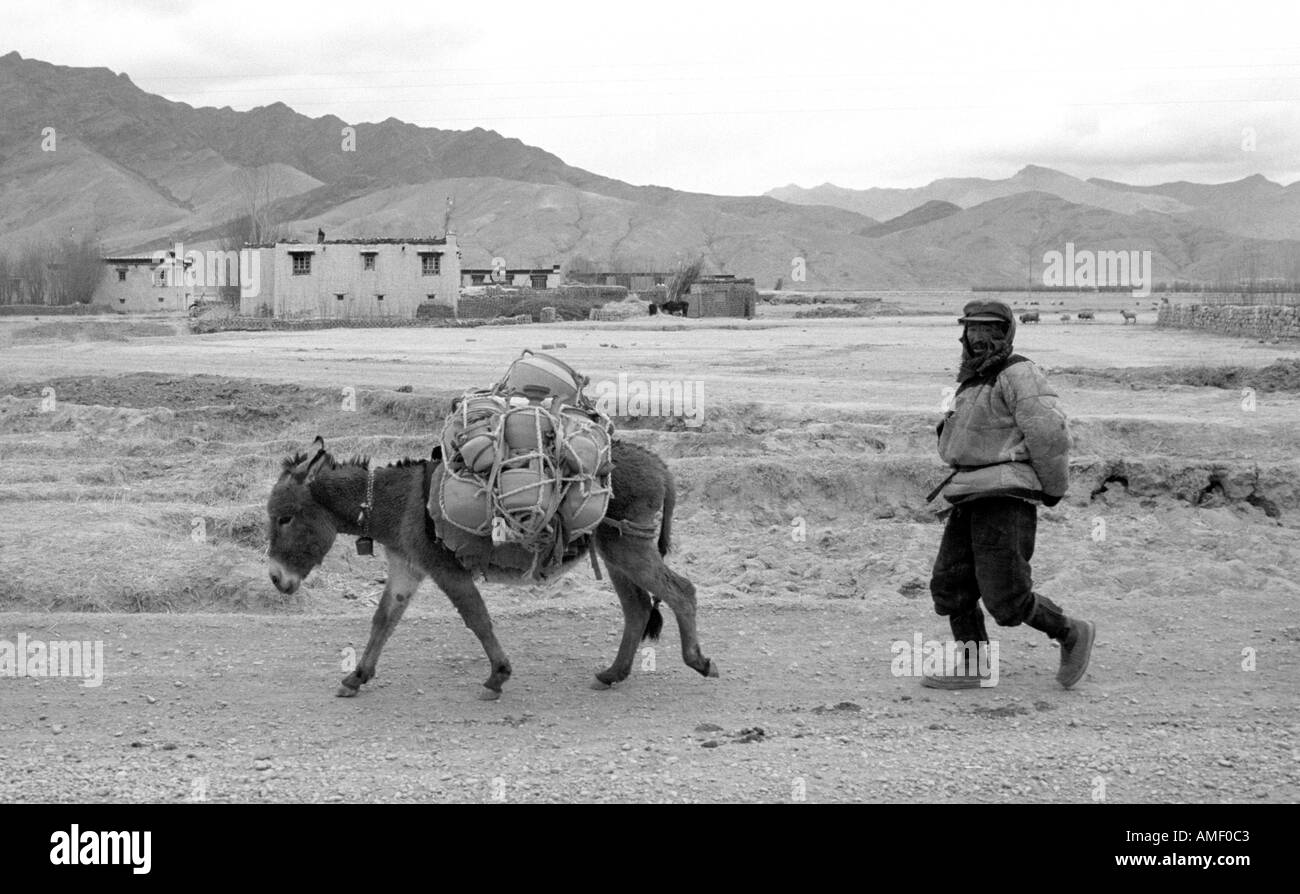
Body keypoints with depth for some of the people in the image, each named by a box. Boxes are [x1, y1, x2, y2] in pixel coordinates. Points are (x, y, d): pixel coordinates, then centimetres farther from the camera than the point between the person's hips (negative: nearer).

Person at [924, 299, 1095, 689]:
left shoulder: (1019, 374, -10)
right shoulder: (975, 382, 20)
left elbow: (1049, 433, -15)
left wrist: (1054, 487, -6)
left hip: (1005, 498, -9)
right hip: (972, 498, 9)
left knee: (1006, 599, -9)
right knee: (950, 585, 3)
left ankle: (1072, 634, 11)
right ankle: (970, 668, 9)